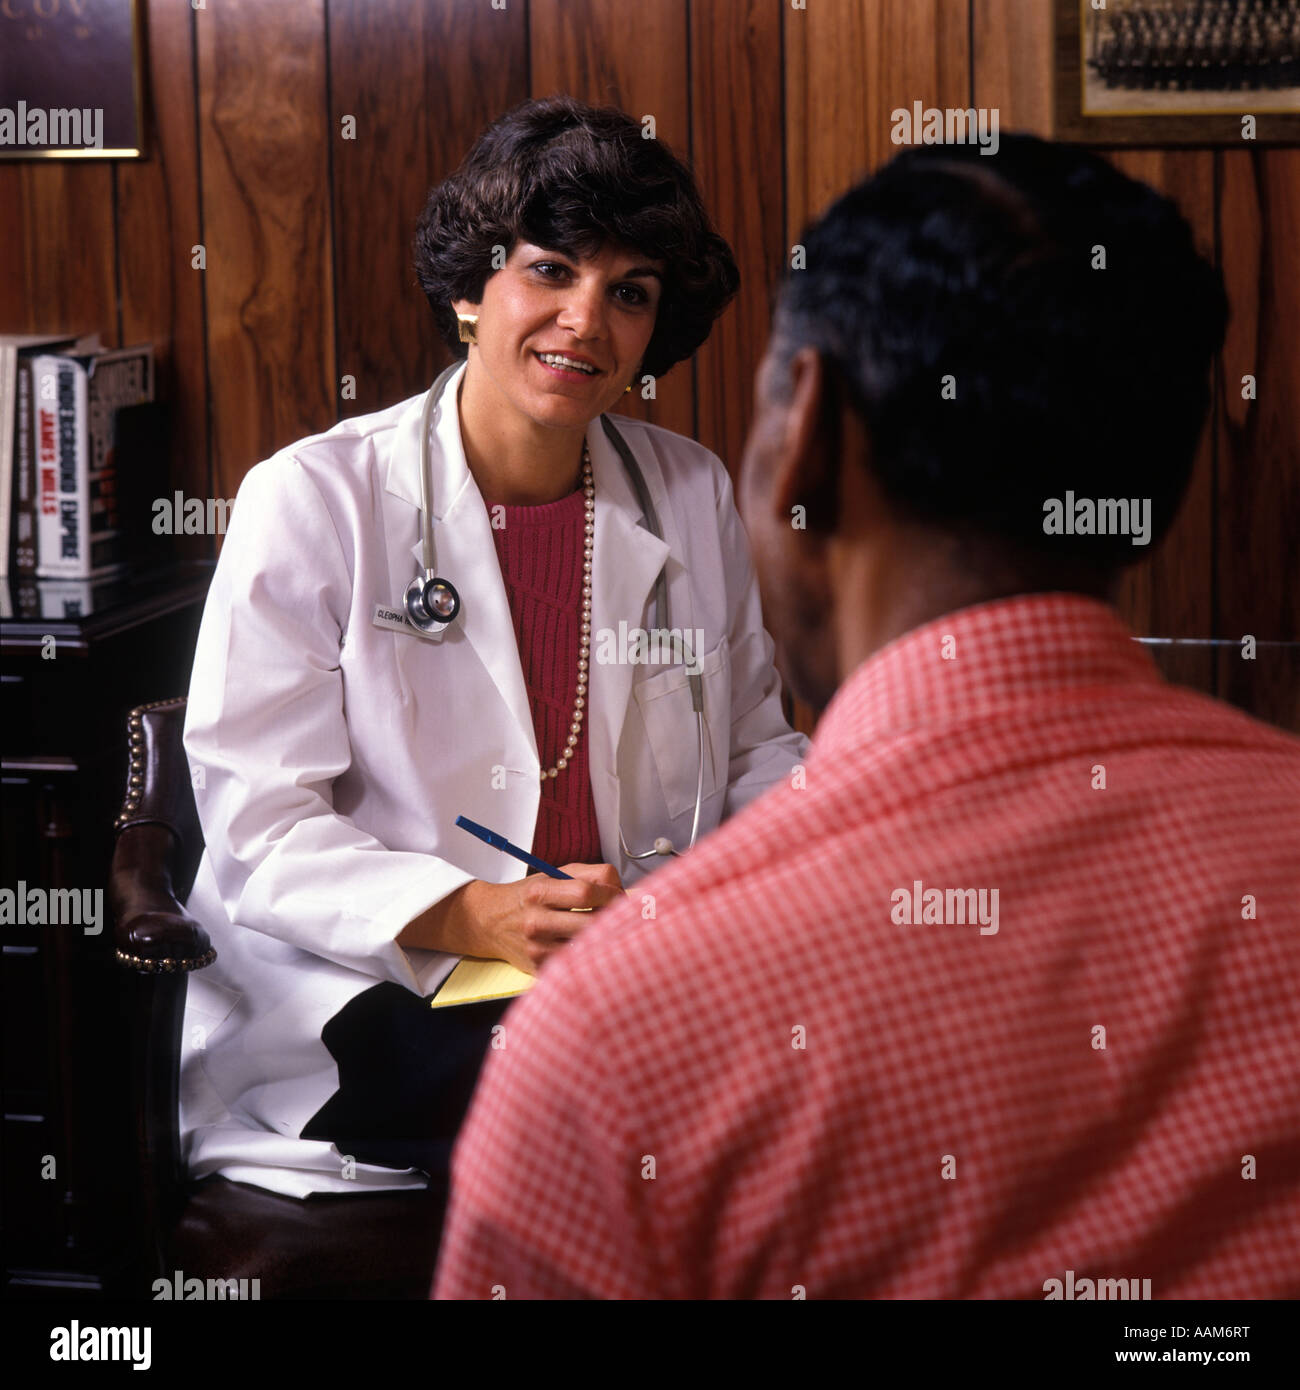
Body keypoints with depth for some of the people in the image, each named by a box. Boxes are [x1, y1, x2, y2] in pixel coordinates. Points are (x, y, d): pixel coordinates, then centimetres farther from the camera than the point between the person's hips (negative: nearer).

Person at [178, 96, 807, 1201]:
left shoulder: (693, 496, 11)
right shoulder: (311, 501, -3)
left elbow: (756, 748, 21)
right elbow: (259, 830, -8)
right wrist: (480, 917, -23)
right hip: (359, 988, -5)